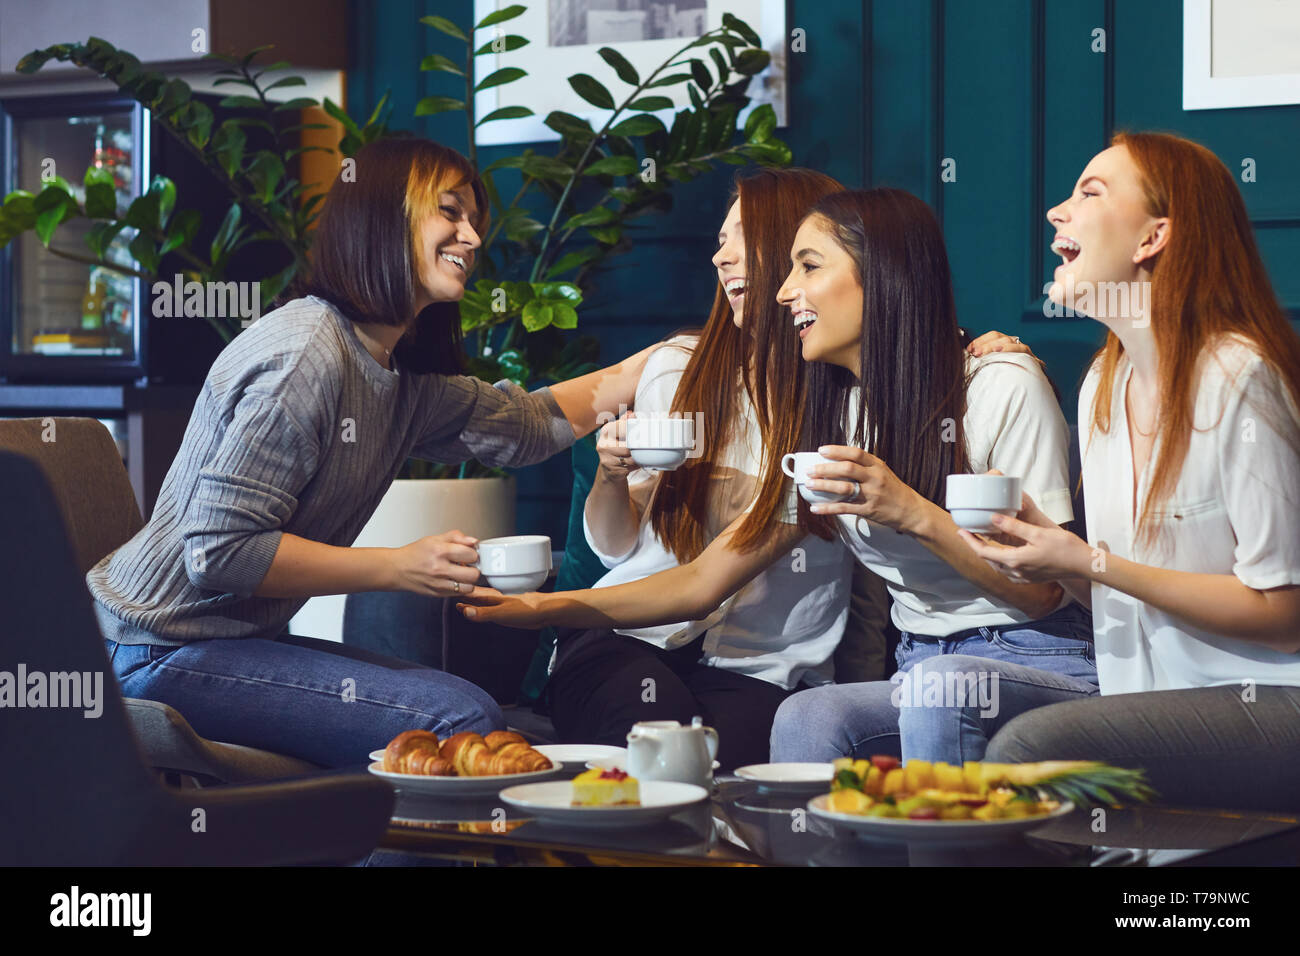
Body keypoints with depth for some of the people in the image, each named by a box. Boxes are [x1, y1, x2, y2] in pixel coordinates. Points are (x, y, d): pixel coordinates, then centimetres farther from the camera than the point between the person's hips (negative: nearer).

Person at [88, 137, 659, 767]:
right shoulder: (304, 358, -21)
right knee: (462, 720, -19)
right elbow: (219, 550, -25)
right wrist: (398, 567, -23)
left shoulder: (405, 381, 7)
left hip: (246, 637, 10)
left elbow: (533, 421, 24)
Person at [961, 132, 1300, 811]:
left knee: (1029, 749, -32)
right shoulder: (1103, 385, 13)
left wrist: (1091, 563, -15)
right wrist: (1043, 540, -1)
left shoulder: (1236, 377, -13)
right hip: (1162, 710, 7)